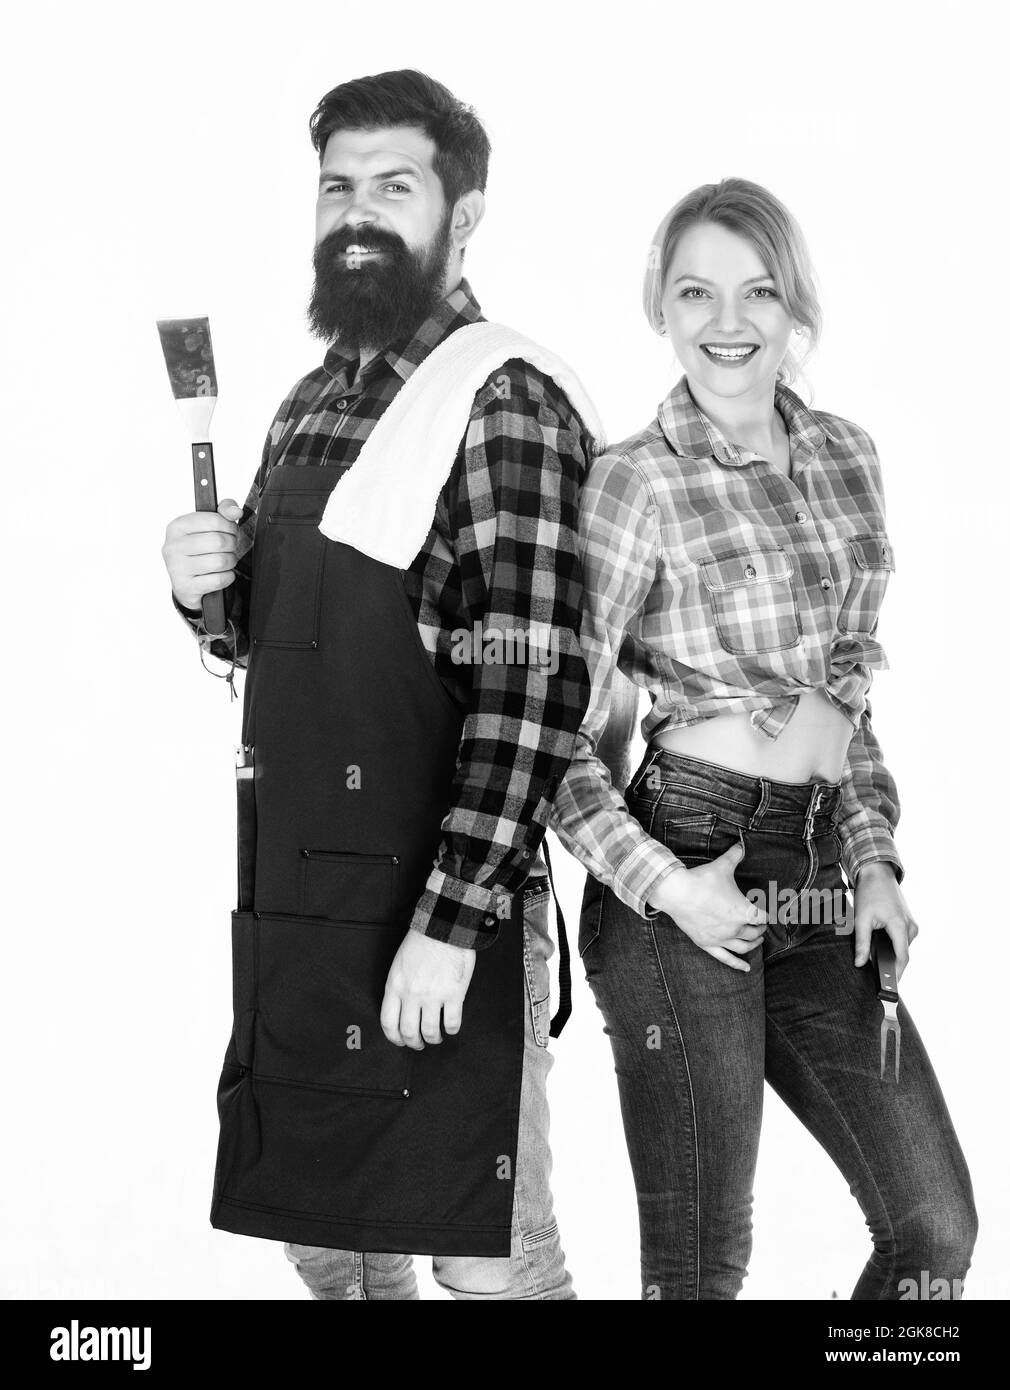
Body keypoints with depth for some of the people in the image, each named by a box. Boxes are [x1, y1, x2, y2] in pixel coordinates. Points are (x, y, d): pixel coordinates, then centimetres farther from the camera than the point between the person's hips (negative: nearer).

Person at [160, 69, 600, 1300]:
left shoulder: (505, 403, -13)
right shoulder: (310, 404, 11)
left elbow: (535, 685, -20)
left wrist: (451, 922, -24)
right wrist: (205, 588, -2)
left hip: (440, 895, -7)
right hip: (292, 889, 8)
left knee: (483, 1255, 5)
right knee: (319, 1234, 19)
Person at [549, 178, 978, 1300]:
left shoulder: (845, 456, 11)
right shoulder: (635, 482, -7)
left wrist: (875, 861, 12)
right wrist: (663, 884, -15)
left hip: (819, 881, 6)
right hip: (687, 882, -6)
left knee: (937, 1228, 8)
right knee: (702, 1260, 2)